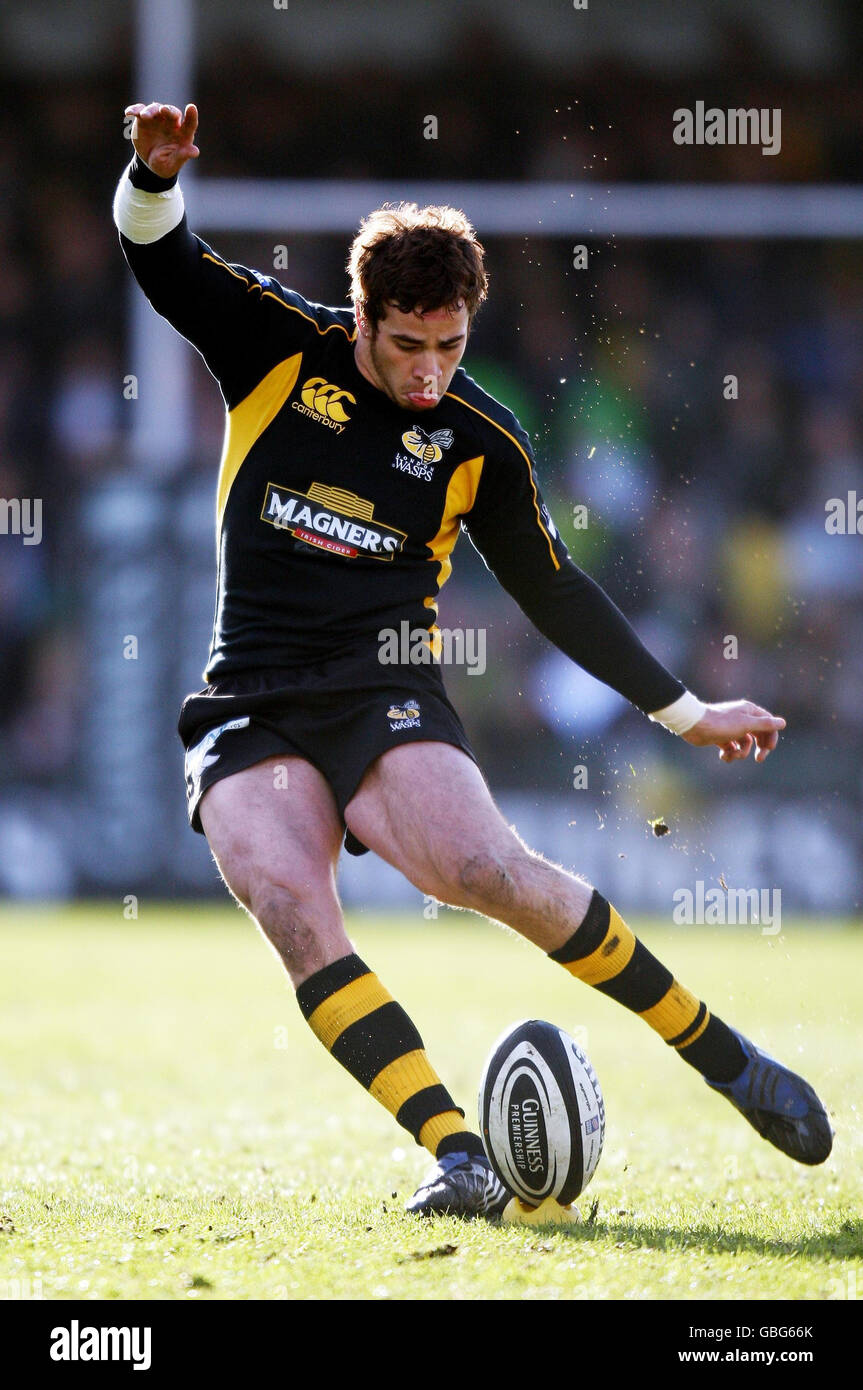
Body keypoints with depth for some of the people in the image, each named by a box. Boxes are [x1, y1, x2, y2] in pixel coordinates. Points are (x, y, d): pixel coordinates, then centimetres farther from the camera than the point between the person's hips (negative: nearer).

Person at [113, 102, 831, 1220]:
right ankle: (456, 1155, -32)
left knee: (481, 868, -29)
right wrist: (154, 178, -26)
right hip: (247, 716, 1)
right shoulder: (280, 350, 3)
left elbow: (554, 590, 15)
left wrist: (687, 714, 17)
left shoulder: (480, 442, 4)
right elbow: (163, 266, -2)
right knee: (290, 912, -28)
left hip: (386, 697, -1)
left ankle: (721, 1055, -13)